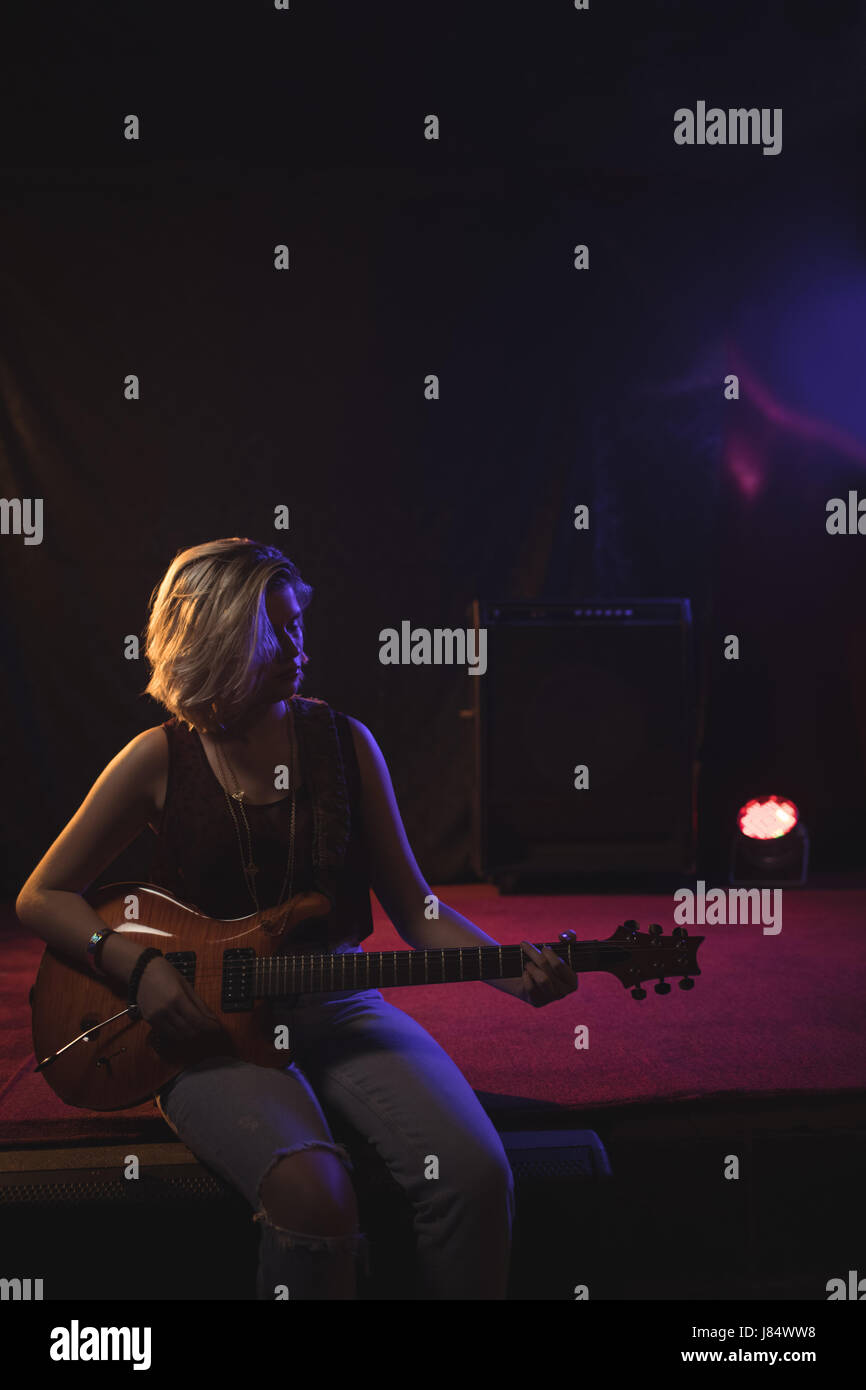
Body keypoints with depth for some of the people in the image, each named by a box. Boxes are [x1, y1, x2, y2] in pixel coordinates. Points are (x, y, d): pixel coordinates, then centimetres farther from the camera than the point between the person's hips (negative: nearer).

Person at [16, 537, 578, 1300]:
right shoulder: (161, 760, -2)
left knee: (476, 1172, -22)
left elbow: (413, 907, 7)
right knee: (314, 1191, -31)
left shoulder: (345, 743, 5)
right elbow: (41, 896, 5)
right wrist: (140, 965, -11)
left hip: (338, 1007, 3)